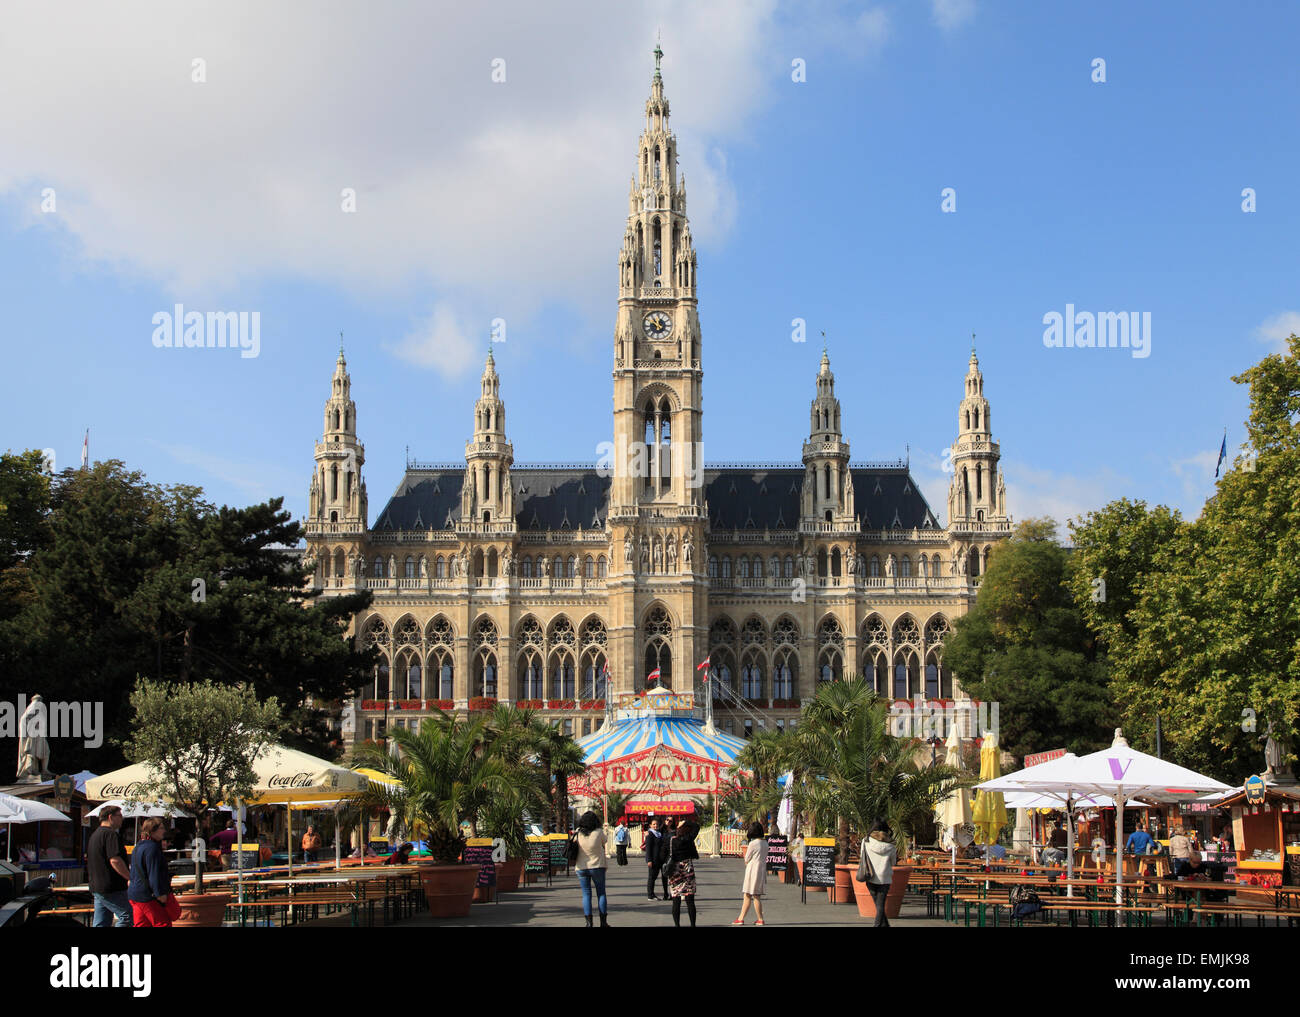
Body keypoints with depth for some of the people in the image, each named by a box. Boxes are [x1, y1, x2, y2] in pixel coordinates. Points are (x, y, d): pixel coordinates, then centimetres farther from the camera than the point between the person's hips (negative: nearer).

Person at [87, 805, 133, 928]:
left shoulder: (94, 835, 20)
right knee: (127, 917, -7)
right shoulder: (111, 834, -12)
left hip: (96, 888, 10)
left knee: (100, 923, 9)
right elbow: (115, 860, -23)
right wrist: (130, 878, -17)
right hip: (112, 889, -10)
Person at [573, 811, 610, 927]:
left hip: (581, 868, 1)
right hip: (597, 866, -1)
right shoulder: (599, 832, -13)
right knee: (601, 893, 9)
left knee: (586, 894, 7)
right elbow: (604, 843, 2)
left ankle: (589, 922, 1)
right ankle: (603, 922, 8)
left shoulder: (578, 833, -8)